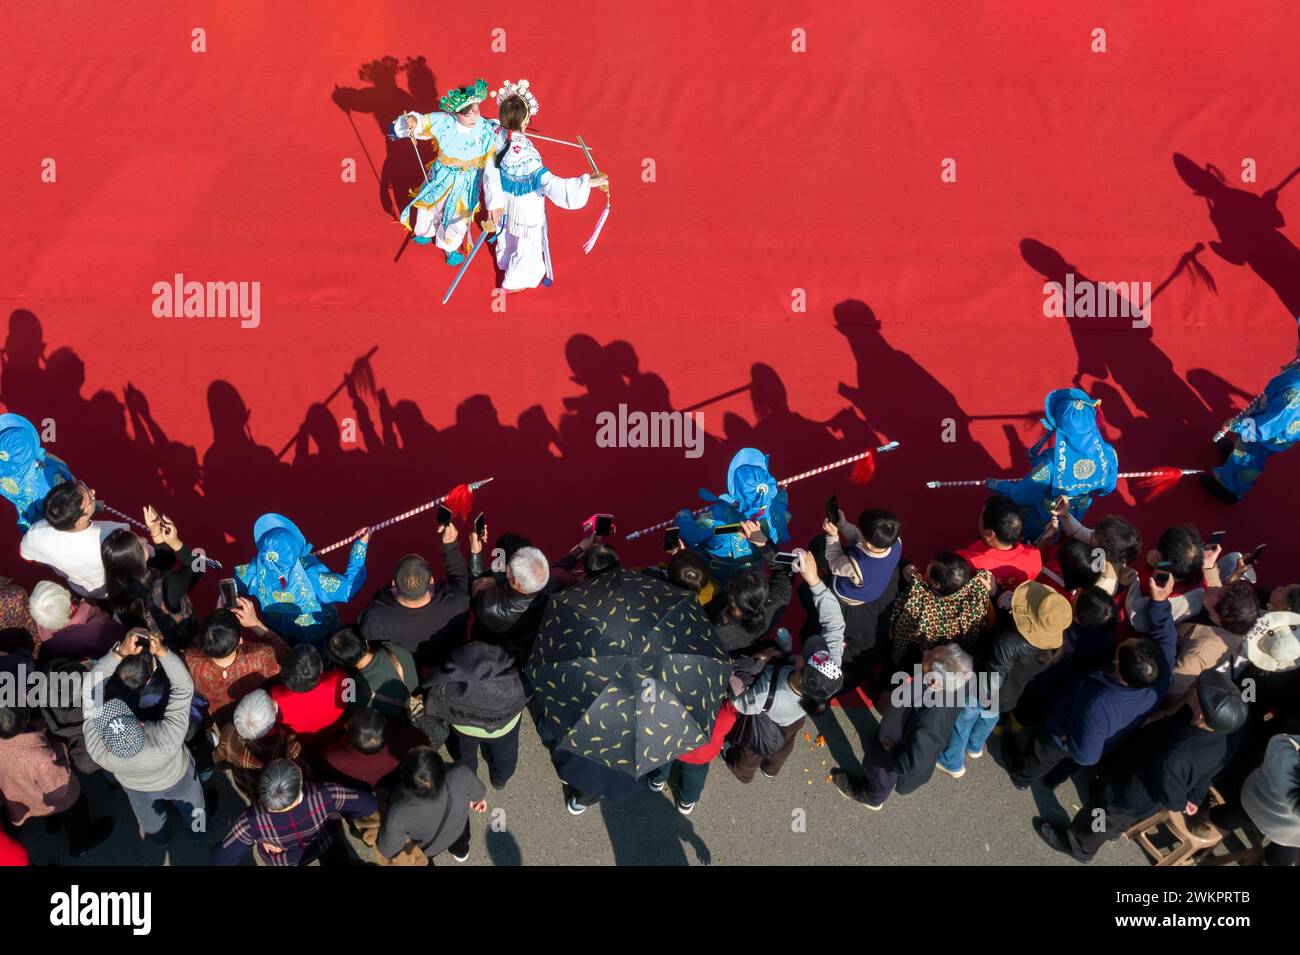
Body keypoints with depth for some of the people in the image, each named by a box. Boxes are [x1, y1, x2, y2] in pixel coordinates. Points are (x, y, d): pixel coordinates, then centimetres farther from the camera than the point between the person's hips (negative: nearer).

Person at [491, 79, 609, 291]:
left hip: (503, 200, 7)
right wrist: (590, 181, -48)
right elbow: (551, 184, -48)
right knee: (526, 243, 23)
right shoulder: (525, 154, -45)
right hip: (524, 205, -7)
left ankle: (504, 261, 68)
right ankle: (513, 281, 48)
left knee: (506, 232, 37)